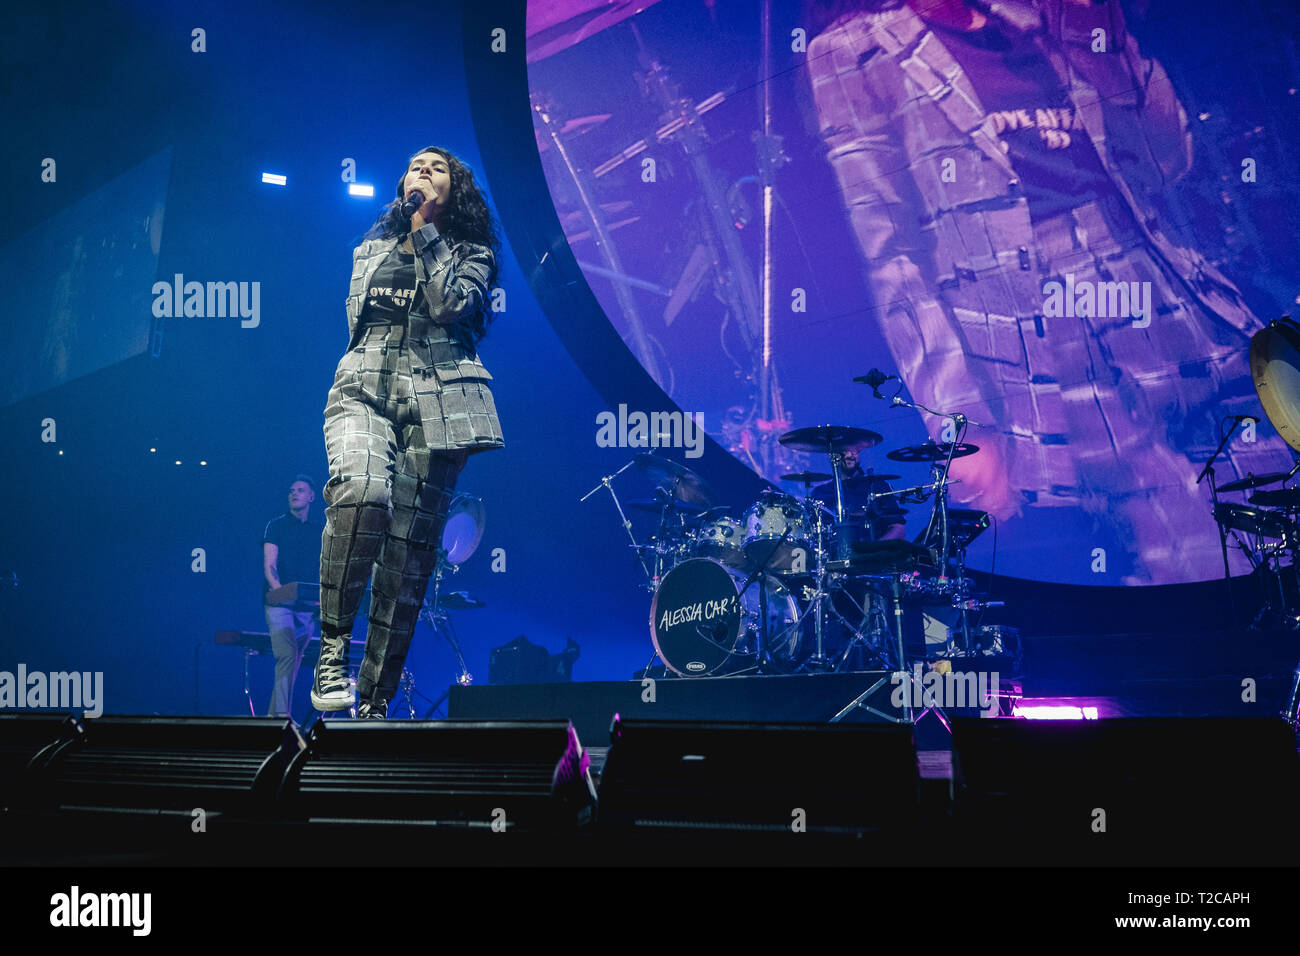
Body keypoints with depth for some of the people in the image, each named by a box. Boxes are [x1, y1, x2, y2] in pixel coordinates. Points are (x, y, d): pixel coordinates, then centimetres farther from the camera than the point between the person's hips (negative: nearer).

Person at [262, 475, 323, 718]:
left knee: (294, 661, 5)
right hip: (279, 603, -4)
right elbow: (269, 566, -5)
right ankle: (282, 714, -26)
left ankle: (273, 715, 14)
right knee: (288, 655, -20)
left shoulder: (320, 531, 15)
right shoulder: (276, 526, 5)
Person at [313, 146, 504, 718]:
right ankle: (332, 648, -24)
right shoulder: (370, 249, 24)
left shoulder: (472, 253, 13)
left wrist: (425, 231, 1)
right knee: (360, 489, -32)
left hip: (433, 402, -1)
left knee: (411, 546, -5)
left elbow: (449, 305, -7)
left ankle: (376, 701, 1)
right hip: (363, 388, 1)